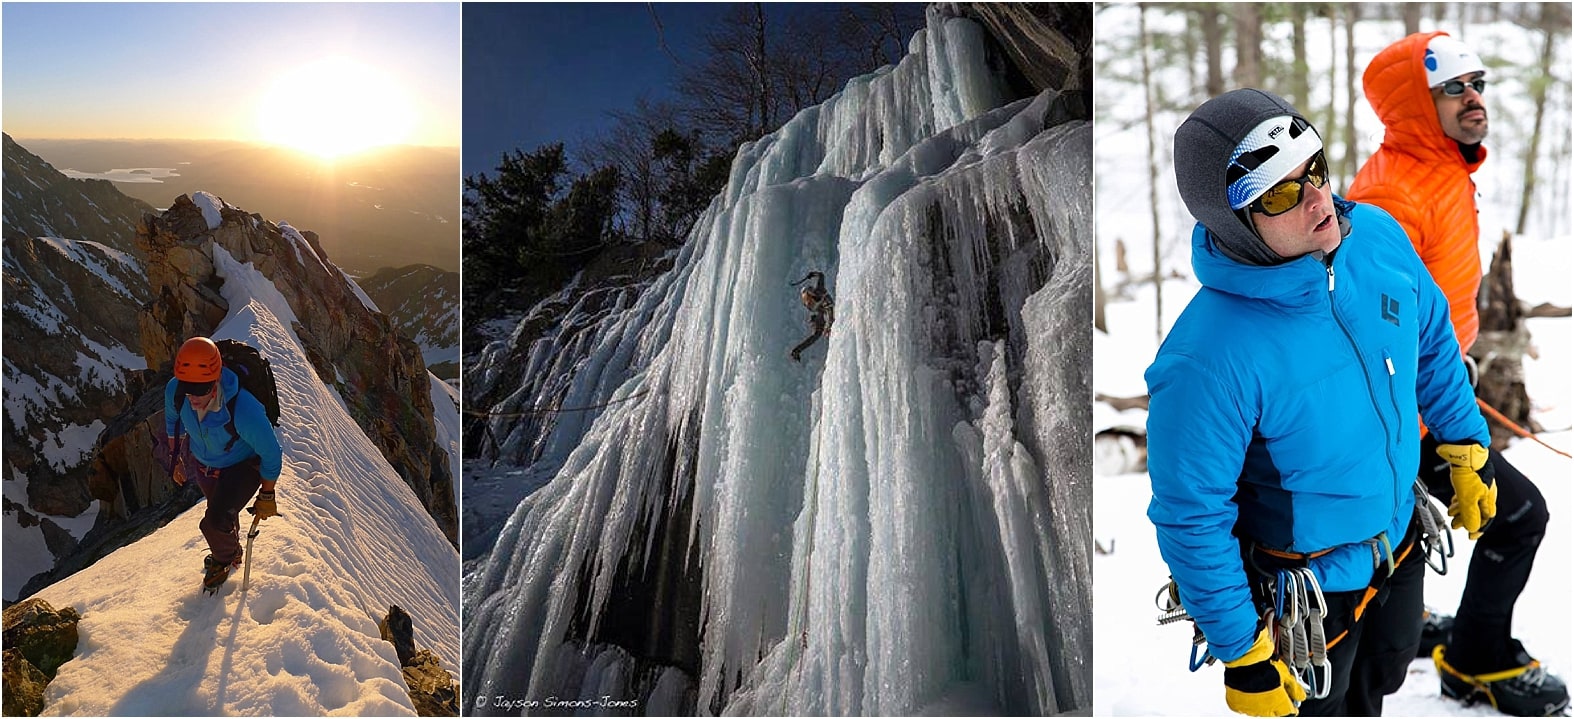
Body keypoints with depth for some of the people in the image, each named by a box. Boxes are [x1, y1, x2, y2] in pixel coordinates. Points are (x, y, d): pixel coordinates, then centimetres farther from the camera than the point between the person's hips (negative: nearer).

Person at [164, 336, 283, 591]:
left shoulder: (244, 410, -44)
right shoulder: (175, 391, -29)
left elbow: (271, 455, -26)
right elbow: (172, 422, -1)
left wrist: (266, 497, -14)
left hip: (243, 466, -5)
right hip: (202, 463, 5)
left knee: (216, 522, -19)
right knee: (220, 509, 27)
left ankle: (224, 560, 17)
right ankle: (231, 551, 61)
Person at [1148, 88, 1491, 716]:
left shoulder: (1379, 239, -17)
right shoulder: (1206, 358, -37)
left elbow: (1433, 339, 4)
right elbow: (1191, 519, -26)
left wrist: (1466, 453, 11)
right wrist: (1242, 656, -19)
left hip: (1399, 539, 6)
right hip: (1304, 587, -6)